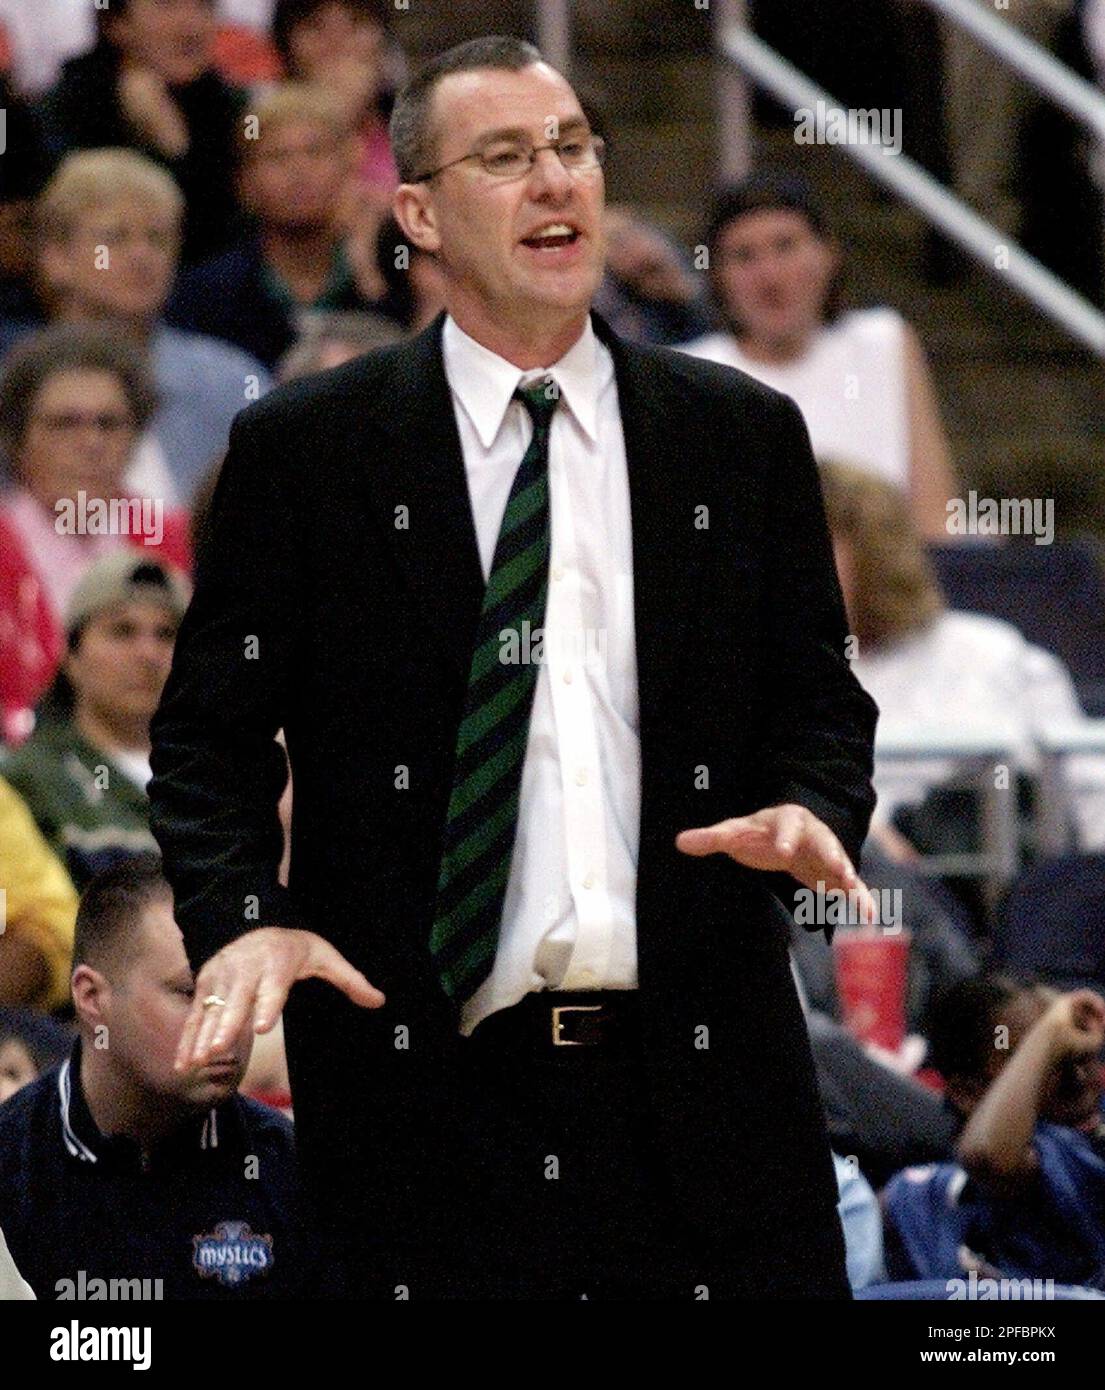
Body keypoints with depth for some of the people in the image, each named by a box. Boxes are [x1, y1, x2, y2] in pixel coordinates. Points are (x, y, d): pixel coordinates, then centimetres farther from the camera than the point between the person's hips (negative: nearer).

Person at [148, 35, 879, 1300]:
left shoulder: (742, 436, 11)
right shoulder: (303, 448, 5)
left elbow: (818, 704, 15)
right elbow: (211, 729, 5)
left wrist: (808, 811, -7)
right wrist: (238, 913, -12)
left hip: (702, 1080, 2)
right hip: (424, 1088, -2)